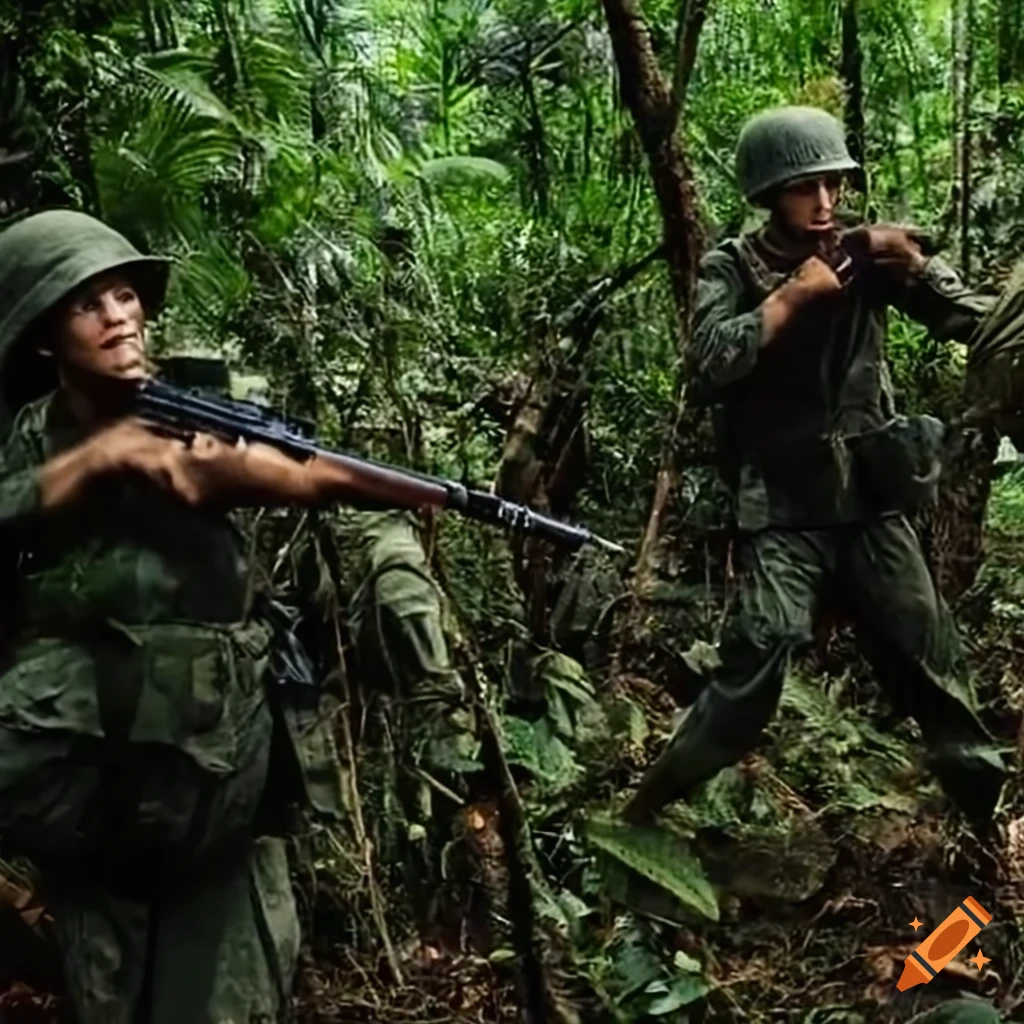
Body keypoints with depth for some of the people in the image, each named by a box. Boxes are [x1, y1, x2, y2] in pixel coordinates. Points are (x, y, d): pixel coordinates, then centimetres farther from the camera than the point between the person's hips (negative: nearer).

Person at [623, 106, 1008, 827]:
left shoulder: (864, 258, 4)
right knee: (756, 663, -16)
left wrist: (913, 262, -16)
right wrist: (793, 293, -14)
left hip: (872, 503, 3)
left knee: (933, 667, 10)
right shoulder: (732, 269, -1)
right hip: (782, 512, -3)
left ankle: (993, 813, 29)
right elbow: (714, 362, -19)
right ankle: (645, 811, 0)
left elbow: (977, 319, 0)